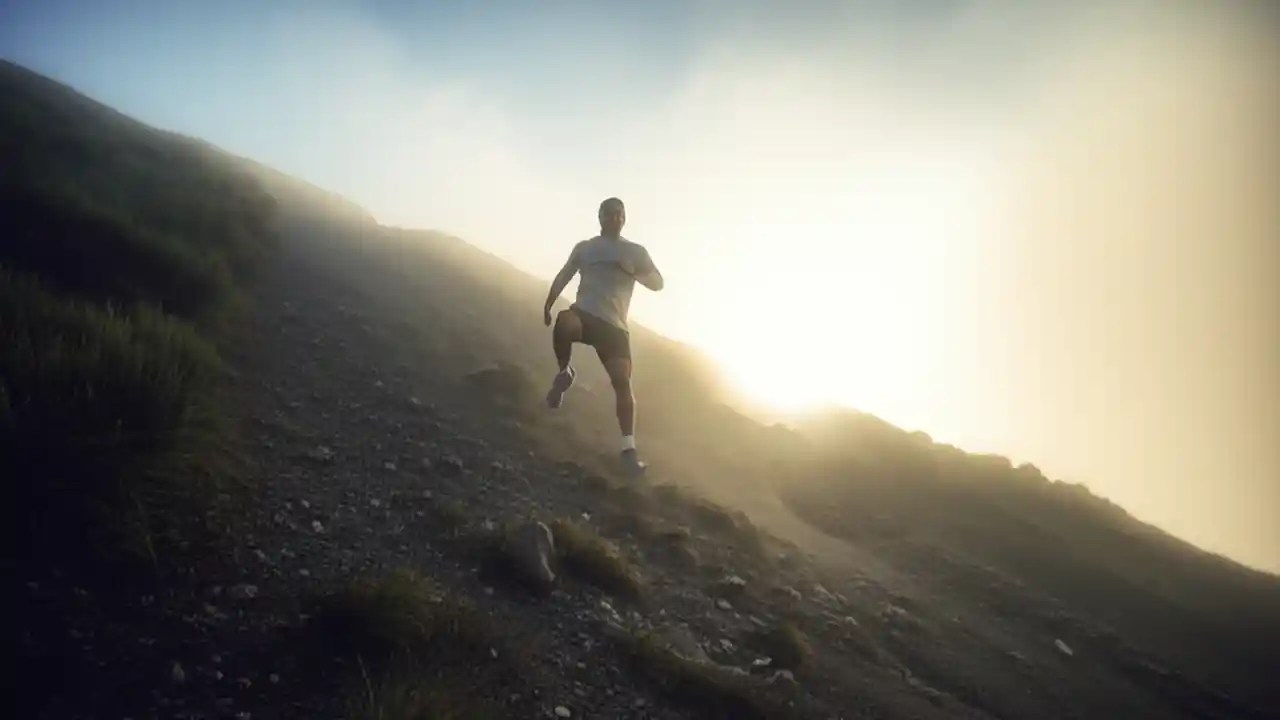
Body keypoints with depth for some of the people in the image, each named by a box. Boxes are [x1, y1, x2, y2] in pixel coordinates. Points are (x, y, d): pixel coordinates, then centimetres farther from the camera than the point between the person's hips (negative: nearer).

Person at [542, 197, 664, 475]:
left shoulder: (636, 252, 11)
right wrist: (548, 305, 6)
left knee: (622, 382, -14)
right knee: (564, 321, -38)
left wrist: (633, 271, -11)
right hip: (585, 315, 0)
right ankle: (564, 374, -12)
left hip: (614, 326, 0)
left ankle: (629, 447, -13)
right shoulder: (584, 247, 13)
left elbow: (657, 283, 8)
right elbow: (563, 277, 17)